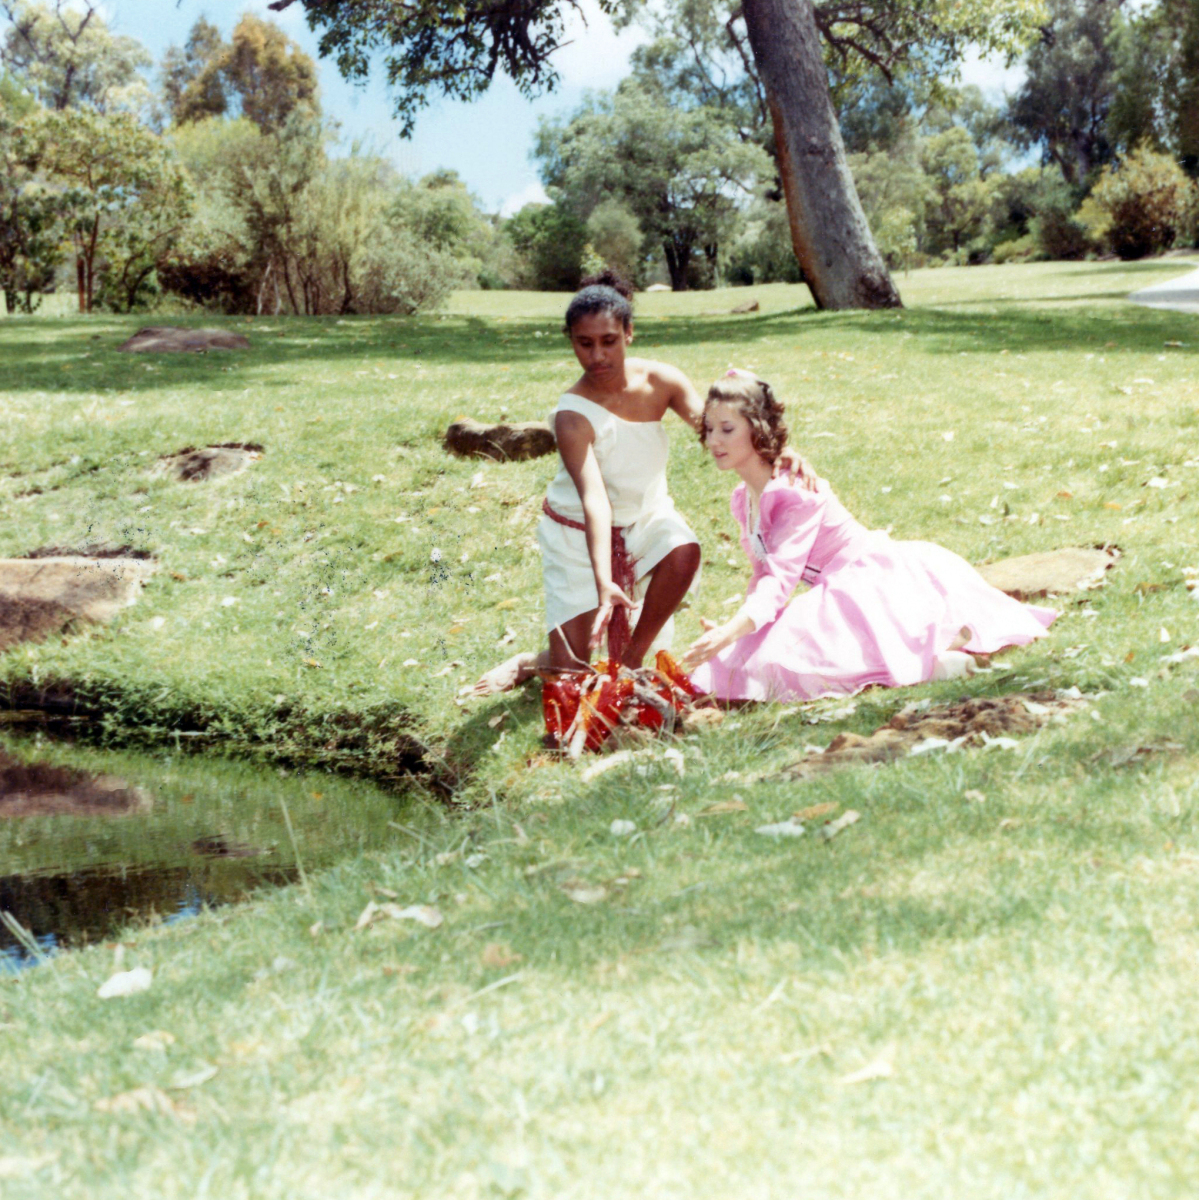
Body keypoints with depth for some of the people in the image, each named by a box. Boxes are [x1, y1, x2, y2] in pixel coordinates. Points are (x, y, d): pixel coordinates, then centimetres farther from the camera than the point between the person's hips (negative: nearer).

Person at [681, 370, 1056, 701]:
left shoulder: (795, 491, -20)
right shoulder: (742, 500, 8)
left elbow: (781, 576, -27)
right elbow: (764, 573, 15)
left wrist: (730, 632, -40)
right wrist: (732, 629, 4)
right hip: (843, 591, 10)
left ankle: (929, 662, -19)